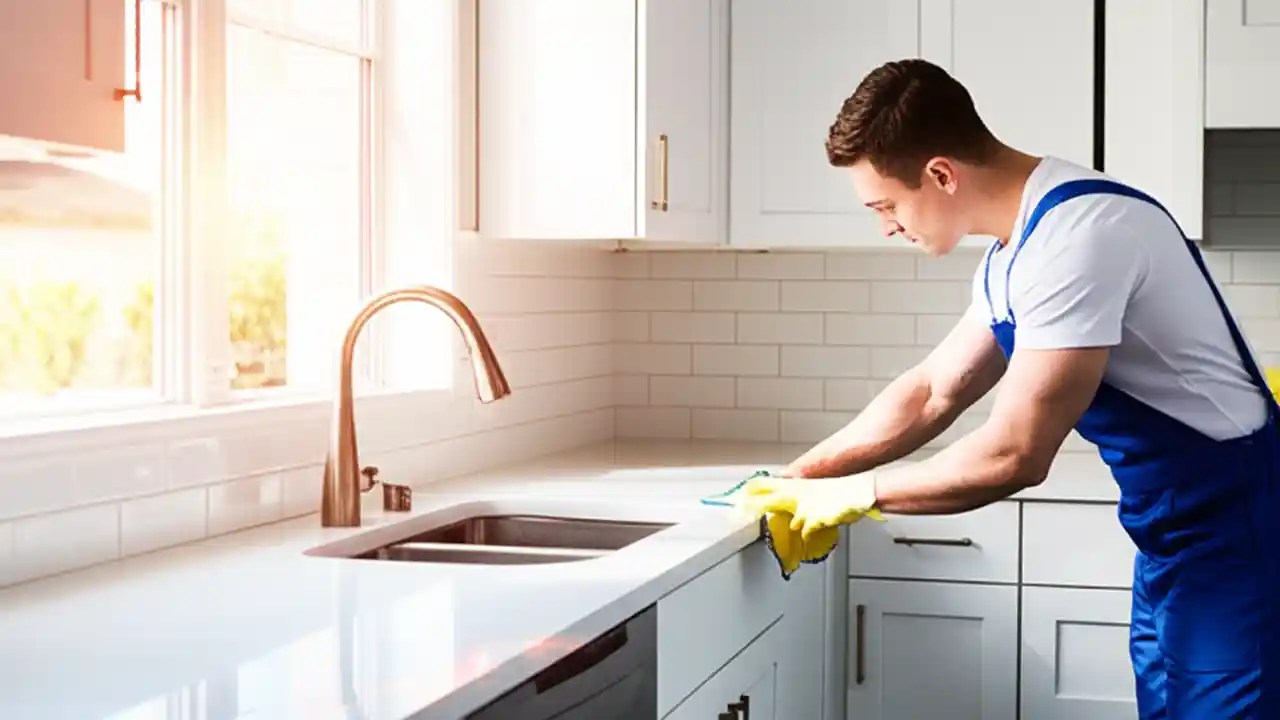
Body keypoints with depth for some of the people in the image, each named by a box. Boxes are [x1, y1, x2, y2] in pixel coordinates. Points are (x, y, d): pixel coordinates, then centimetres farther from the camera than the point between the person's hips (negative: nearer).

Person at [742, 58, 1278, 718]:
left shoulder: (1079, 232, -25)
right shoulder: (1015, 254, 7)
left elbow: (1014, 456, -26)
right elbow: (930, 395, 18)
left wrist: (854, 493, -13)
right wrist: (798, 477, 11)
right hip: (1177, 535, 9)